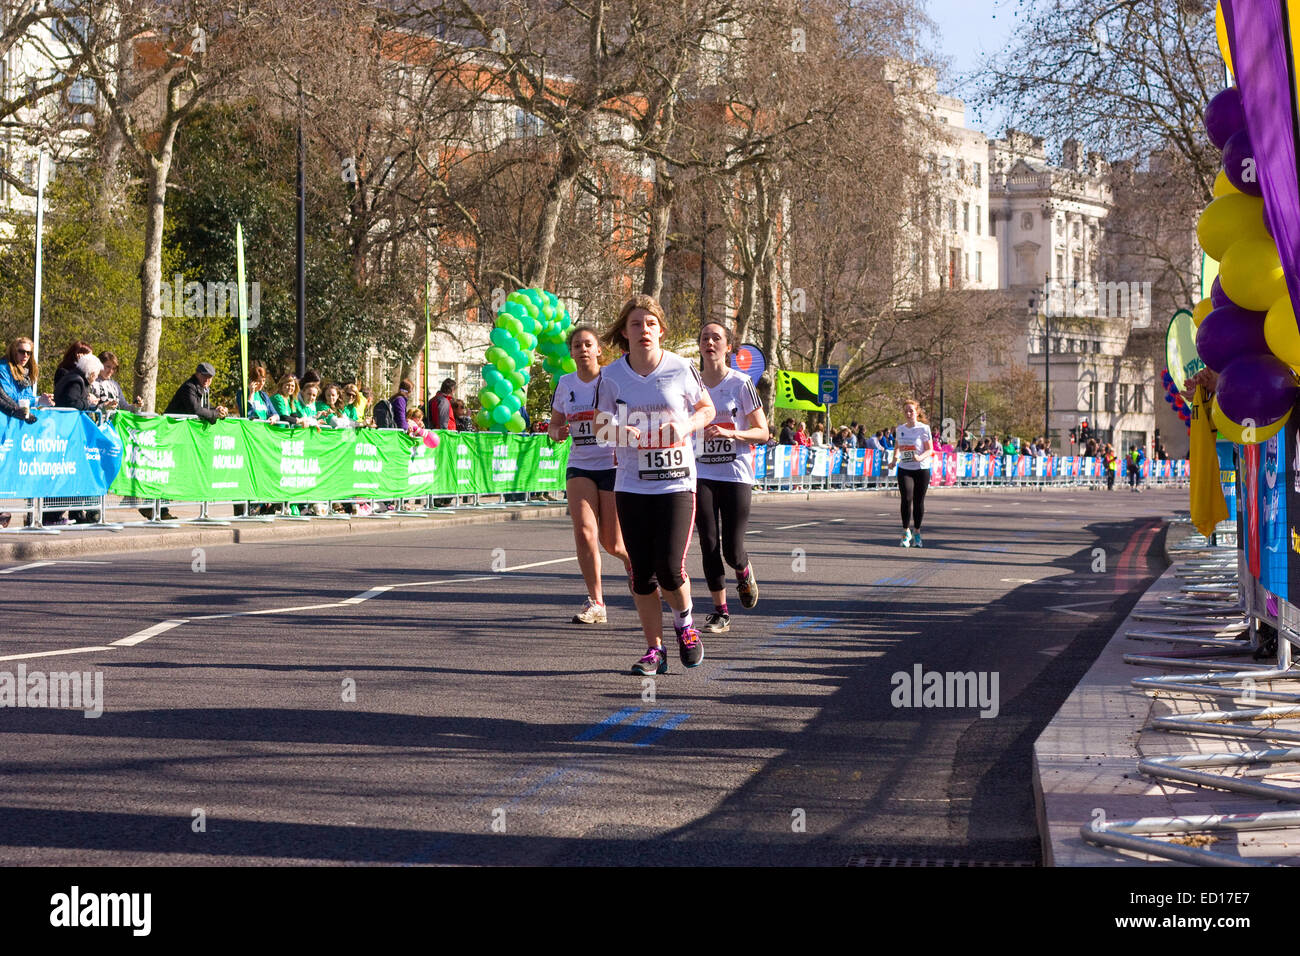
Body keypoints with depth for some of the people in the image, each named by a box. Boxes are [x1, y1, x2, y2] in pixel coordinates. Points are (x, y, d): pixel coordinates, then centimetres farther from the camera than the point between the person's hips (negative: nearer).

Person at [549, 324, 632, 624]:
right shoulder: (565, 383, 7)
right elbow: (554, 424, 17)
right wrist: (556, 432, -6)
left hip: (614, 465, -3)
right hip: (580, 467, 3)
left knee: (612, 544, 1)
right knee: (584, 532, -15)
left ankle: (632, 559, 38)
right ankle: (595, 603, -7)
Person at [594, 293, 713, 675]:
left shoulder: (682, 369, -3)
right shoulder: (612, 376, 0)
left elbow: (706, 409, 11)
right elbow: (601, 425, 6)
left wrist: (686, 426, -10)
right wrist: (617, 430, -18)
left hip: (677, 482, -2)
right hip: (631, 486, 2)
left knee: (670, 567, -12)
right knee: (642, 572, 2)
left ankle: (684, 622, 18)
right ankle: (654, 650, 14)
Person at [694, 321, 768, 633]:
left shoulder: (741, 383, -4)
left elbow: (762, 432, -3)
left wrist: (730, 433, -17)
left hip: (736, 475, -3)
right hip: (702, 475, 3)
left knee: (732, 551, -5)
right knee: (709, 545, -2)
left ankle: (744, 572, 31)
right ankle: (720, 612, 9)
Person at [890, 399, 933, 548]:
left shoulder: (924, 429, -5)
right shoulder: (900, 429, 7)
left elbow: (930, 450, -5)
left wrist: (920, 457, -24)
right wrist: (894, 458, 4)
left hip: (922, 469, -2)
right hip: (904, 469, 2)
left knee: (918, 501, 4)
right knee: (906, 498, -14)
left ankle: (917, 533, 19)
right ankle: (906, 532, -2)